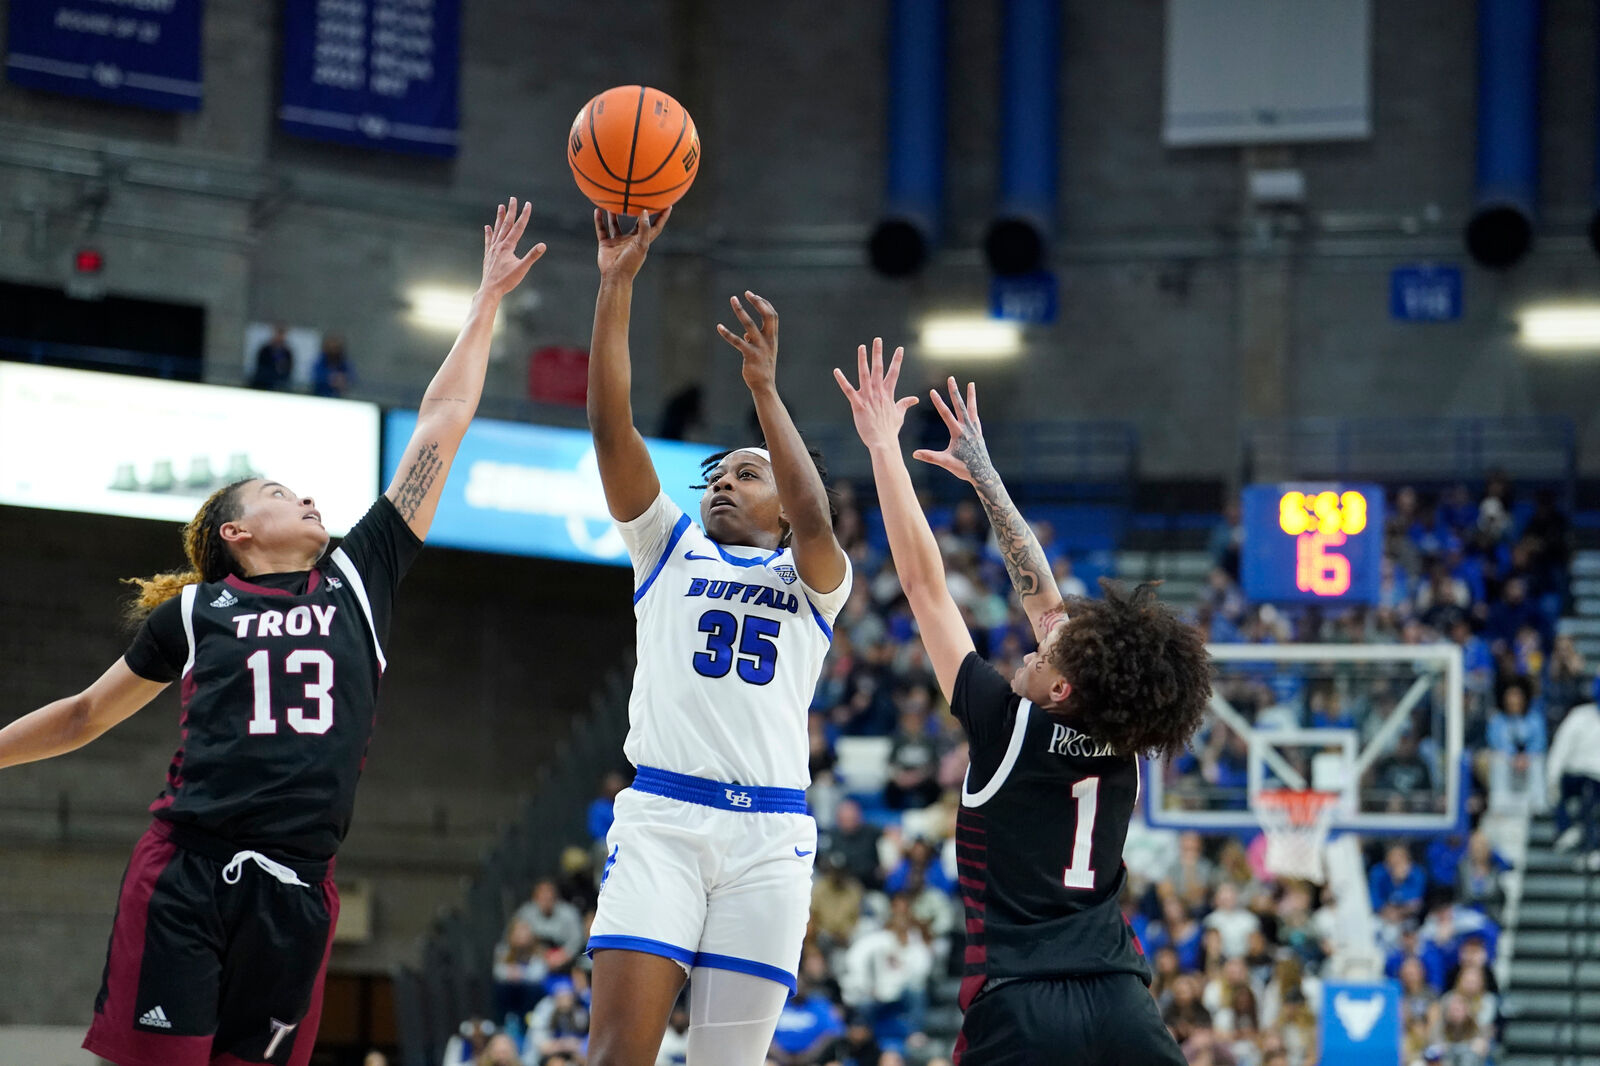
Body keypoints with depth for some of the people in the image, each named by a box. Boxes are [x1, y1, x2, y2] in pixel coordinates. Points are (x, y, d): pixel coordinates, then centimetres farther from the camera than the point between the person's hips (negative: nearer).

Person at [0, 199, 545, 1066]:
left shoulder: (358, 579, 16)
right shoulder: (194, 612, 12)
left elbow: (442, 423, 18)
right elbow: (89, 713, 24)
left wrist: (487, 299, 20)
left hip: (294, 890, 2)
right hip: (185, 878, -2)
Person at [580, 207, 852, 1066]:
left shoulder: (812, 579, 15)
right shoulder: (670, 549, 19)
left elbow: (814, 519, -9)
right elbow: (609, 424, 7)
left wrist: (764, 388, -14)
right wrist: (616, 285, -2)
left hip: (769, 833, 0)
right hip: (660, 814, 0)